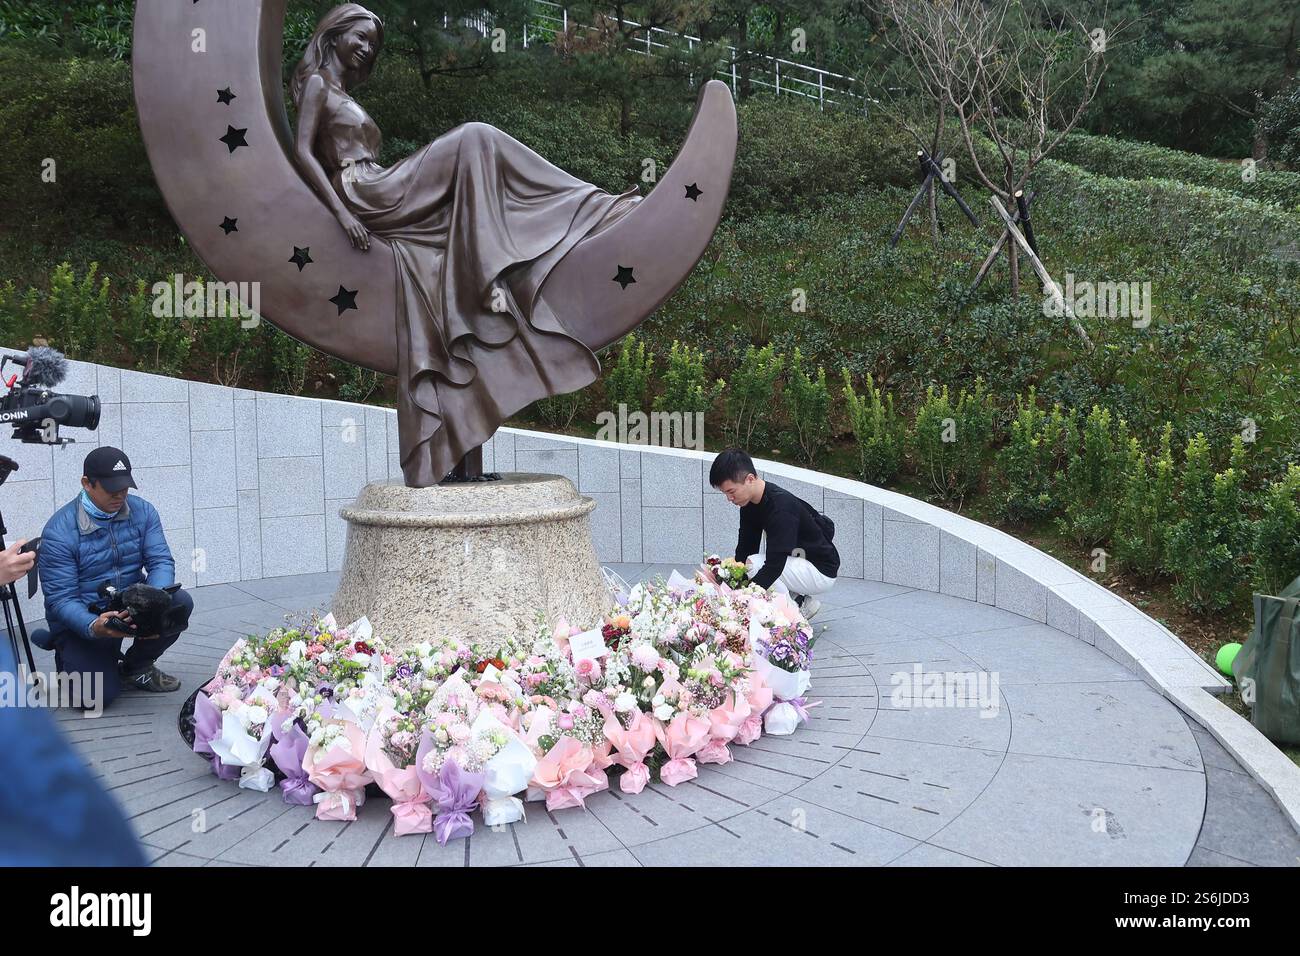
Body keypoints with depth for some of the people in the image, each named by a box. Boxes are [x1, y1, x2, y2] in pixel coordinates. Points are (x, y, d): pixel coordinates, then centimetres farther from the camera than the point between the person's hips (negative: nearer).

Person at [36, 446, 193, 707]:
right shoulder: (59, 532, -17)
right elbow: (60, 599, -19)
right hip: (82, 619, -4)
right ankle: (67, 656, 17)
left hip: (132, 606, 4)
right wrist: (94, 626, -40)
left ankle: (137, 667, 3)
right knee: (99, 695, -22)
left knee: (180, 603, -25)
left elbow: (161, 561, -11)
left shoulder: (142, 511, -5)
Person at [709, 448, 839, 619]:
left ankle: (795, 612, -7)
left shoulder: (781, 506, -30)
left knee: (754, 565, -27)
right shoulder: (750, 503, -3)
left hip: (822, 572, -9)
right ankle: (801, 602, 8)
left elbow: (774, 565, -33)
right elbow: (744, 549, 1)